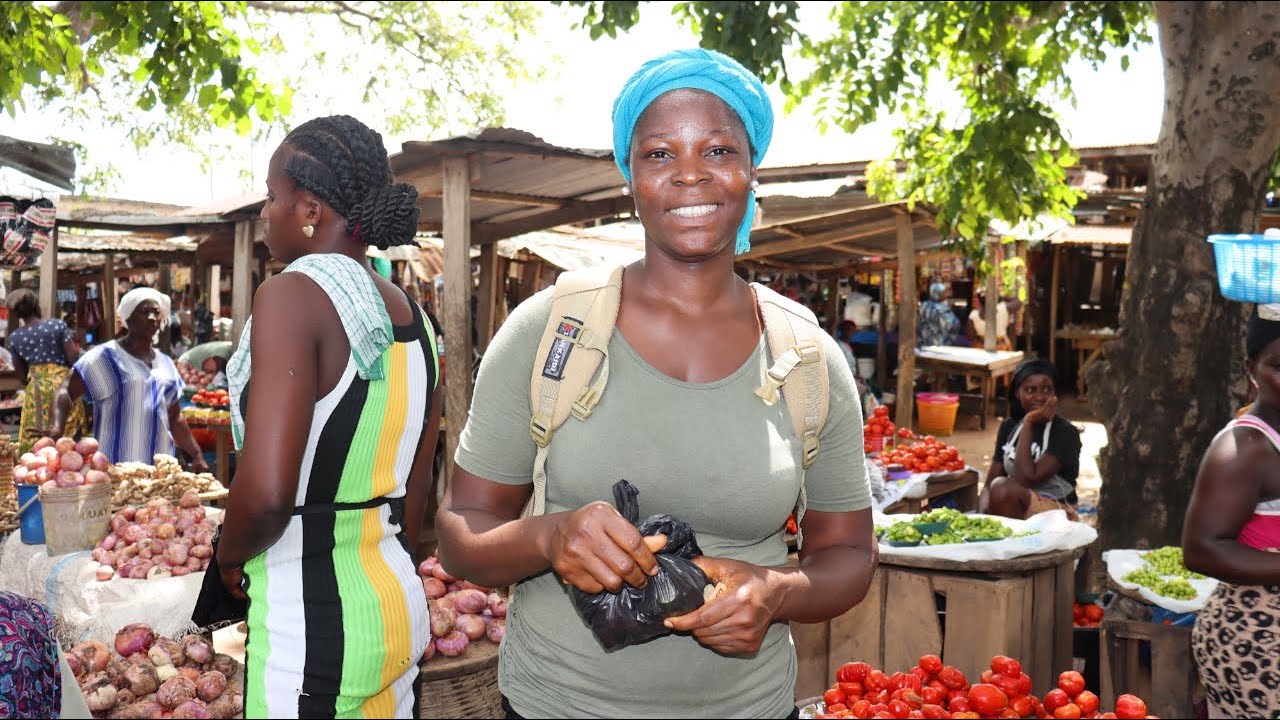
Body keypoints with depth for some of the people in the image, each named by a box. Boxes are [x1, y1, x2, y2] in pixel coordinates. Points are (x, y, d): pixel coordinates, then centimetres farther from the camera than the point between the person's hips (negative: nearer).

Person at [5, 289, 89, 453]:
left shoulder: (14, 337, 5)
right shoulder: (57, 325, -5)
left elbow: (21, 373, 13)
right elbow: (73, 358, -8)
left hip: (34, 391, 3)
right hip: (62, 383, -2)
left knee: (32, 440, 7)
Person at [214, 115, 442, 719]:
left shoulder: (294, 293, -17)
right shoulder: (414, 317, 5)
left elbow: (266, 493, -27)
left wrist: (230, 556, -7)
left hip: (306, 626, -7)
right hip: (400, 609, 7)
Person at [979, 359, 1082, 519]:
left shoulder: (1065, 433, -13)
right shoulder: (1009, 426, 5)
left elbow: (1027, 479, -26)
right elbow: (990, 484, 2)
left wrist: (1028, 424, -21)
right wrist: (983, 514, -20)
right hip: (1016, 508, 5)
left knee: (1003, 488, -31)